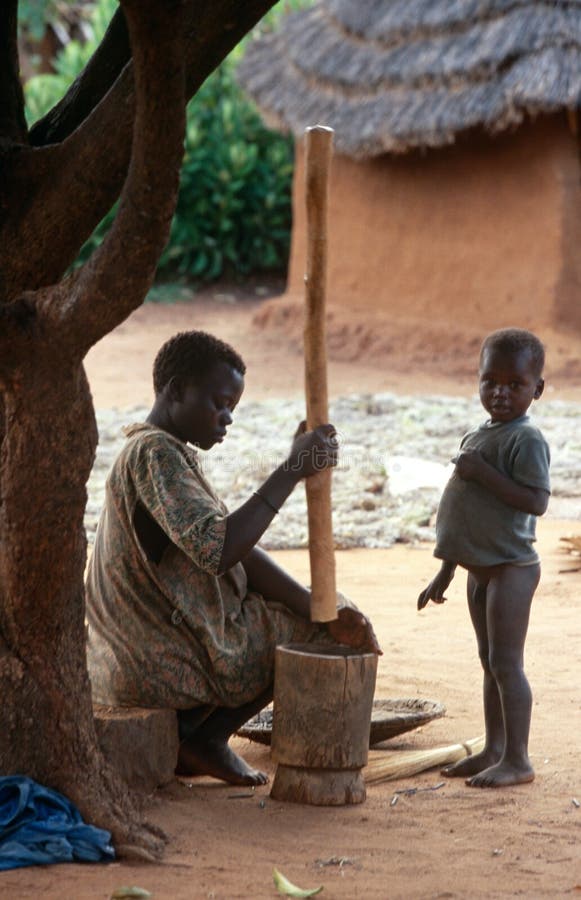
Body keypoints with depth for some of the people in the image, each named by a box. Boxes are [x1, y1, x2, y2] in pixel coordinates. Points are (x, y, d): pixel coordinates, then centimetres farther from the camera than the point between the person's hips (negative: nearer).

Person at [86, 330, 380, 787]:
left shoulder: (175, 455, 12)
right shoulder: (153, 453, -20)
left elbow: (241, 552, 7)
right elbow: (218, 550, -32)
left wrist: (319, 608, -5)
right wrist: (290, 472, -28)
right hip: (165, 664, -10)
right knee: (314, 631, 5)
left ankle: (186, 734, 16)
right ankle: (207, 737, 3)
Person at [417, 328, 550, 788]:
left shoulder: (526, 439, -15)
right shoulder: (478, 437, 14)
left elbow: (536, 501, -26)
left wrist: (482, 473, -26)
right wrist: (445, 574, 22)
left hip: (511, 567, -9)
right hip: (480, 568, 9)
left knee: (506, 662, -7)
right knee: (490, 662, 15)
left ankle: (517, 759, -2)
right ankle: (493, 750, 24)